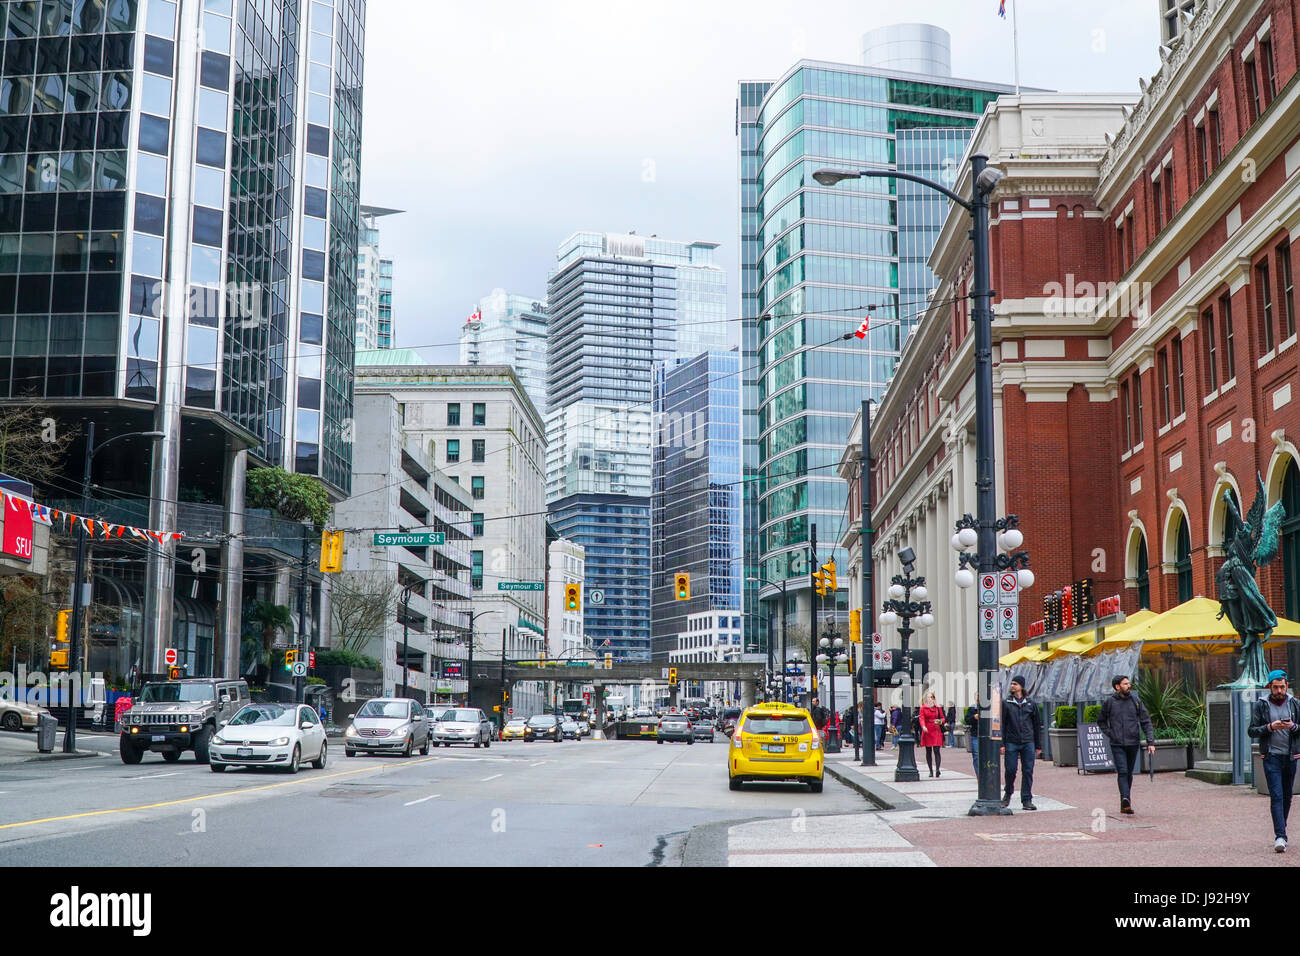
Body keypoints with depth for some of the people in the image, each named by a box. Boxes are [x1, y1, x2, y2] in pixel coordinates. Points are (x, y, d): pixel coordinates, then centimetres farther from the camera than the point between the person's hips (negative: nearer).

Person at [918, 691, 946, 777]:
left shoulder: (938, 707, 9)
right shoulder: (923, 708, 6)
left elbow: (942, 718, 12)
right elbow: (921, 718, -4)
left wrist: (941, 721, -13)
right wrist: (923, 726, -23)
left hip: (936, 731, -1)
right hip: (927, 731, 1)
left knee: (936, 750, -13)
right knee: (928, 751, 5)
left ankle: (938, 769, -23)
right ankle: (931, 771, 11)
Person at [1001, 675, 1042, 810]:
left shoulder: (1030, 704, 8)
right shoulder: (1006, 703, 4)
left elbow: (1037, 725, 12)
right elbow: (1001, 724, 3)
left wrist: (1038, 746, 10)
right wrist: (1001, 743, -6)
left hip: (1028, 743, 1)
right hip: (1011, 743, -1)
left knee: (1028, 771, -1)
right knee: (1010, 770, -3)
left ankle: (1027, 800, 5)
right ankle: (1008, 794, 21)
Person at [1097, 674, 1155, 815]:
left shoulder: (1136, 700, 3)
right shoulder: (1109, 702, 0)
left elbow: (1146, 722, 3)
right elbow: (1101, 722, 14)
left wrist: (1150, 742, -5)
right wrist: (1110, 734, -1)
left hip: (1133, 744, 2)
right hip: (1117, 745, -2)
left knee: (1129, 773, 10)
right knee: (1122, 772, -15)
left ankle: (1125, 803, 20)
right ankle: (1125, 800, -27)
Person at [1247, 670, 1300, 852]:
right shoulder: (1260, 705, 0)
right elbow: (1251, 731, -1)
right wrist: (1270, 727, -17)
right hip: (1271, 756, -3)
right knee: (1276, 796, -11)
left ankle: (1280, 832, 25)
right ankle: (1280, 836, -16)